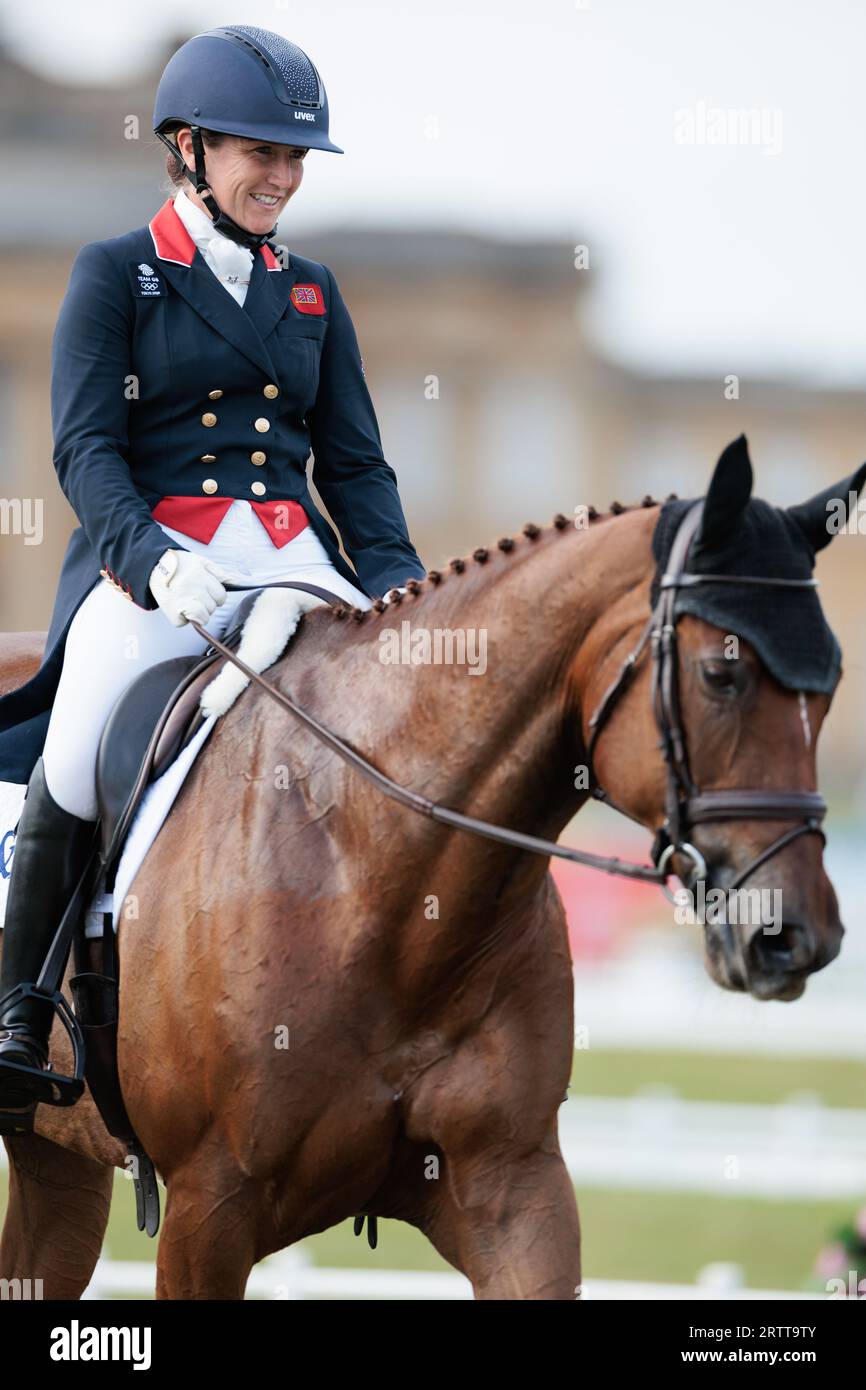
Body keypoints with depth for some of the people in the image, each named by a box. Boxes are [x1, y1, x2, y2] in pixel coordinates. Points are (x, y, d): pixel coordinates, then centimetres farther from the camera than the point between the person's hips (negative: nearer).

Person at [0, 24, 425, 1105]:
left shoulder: (311, 294, 20)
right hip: (148, 557, -4)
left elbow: (355, 463, 18)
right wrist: (154, 559, -22)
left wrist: (398, 583, -1)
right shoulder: (115, 275, 6)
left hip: (290, 558, 4)